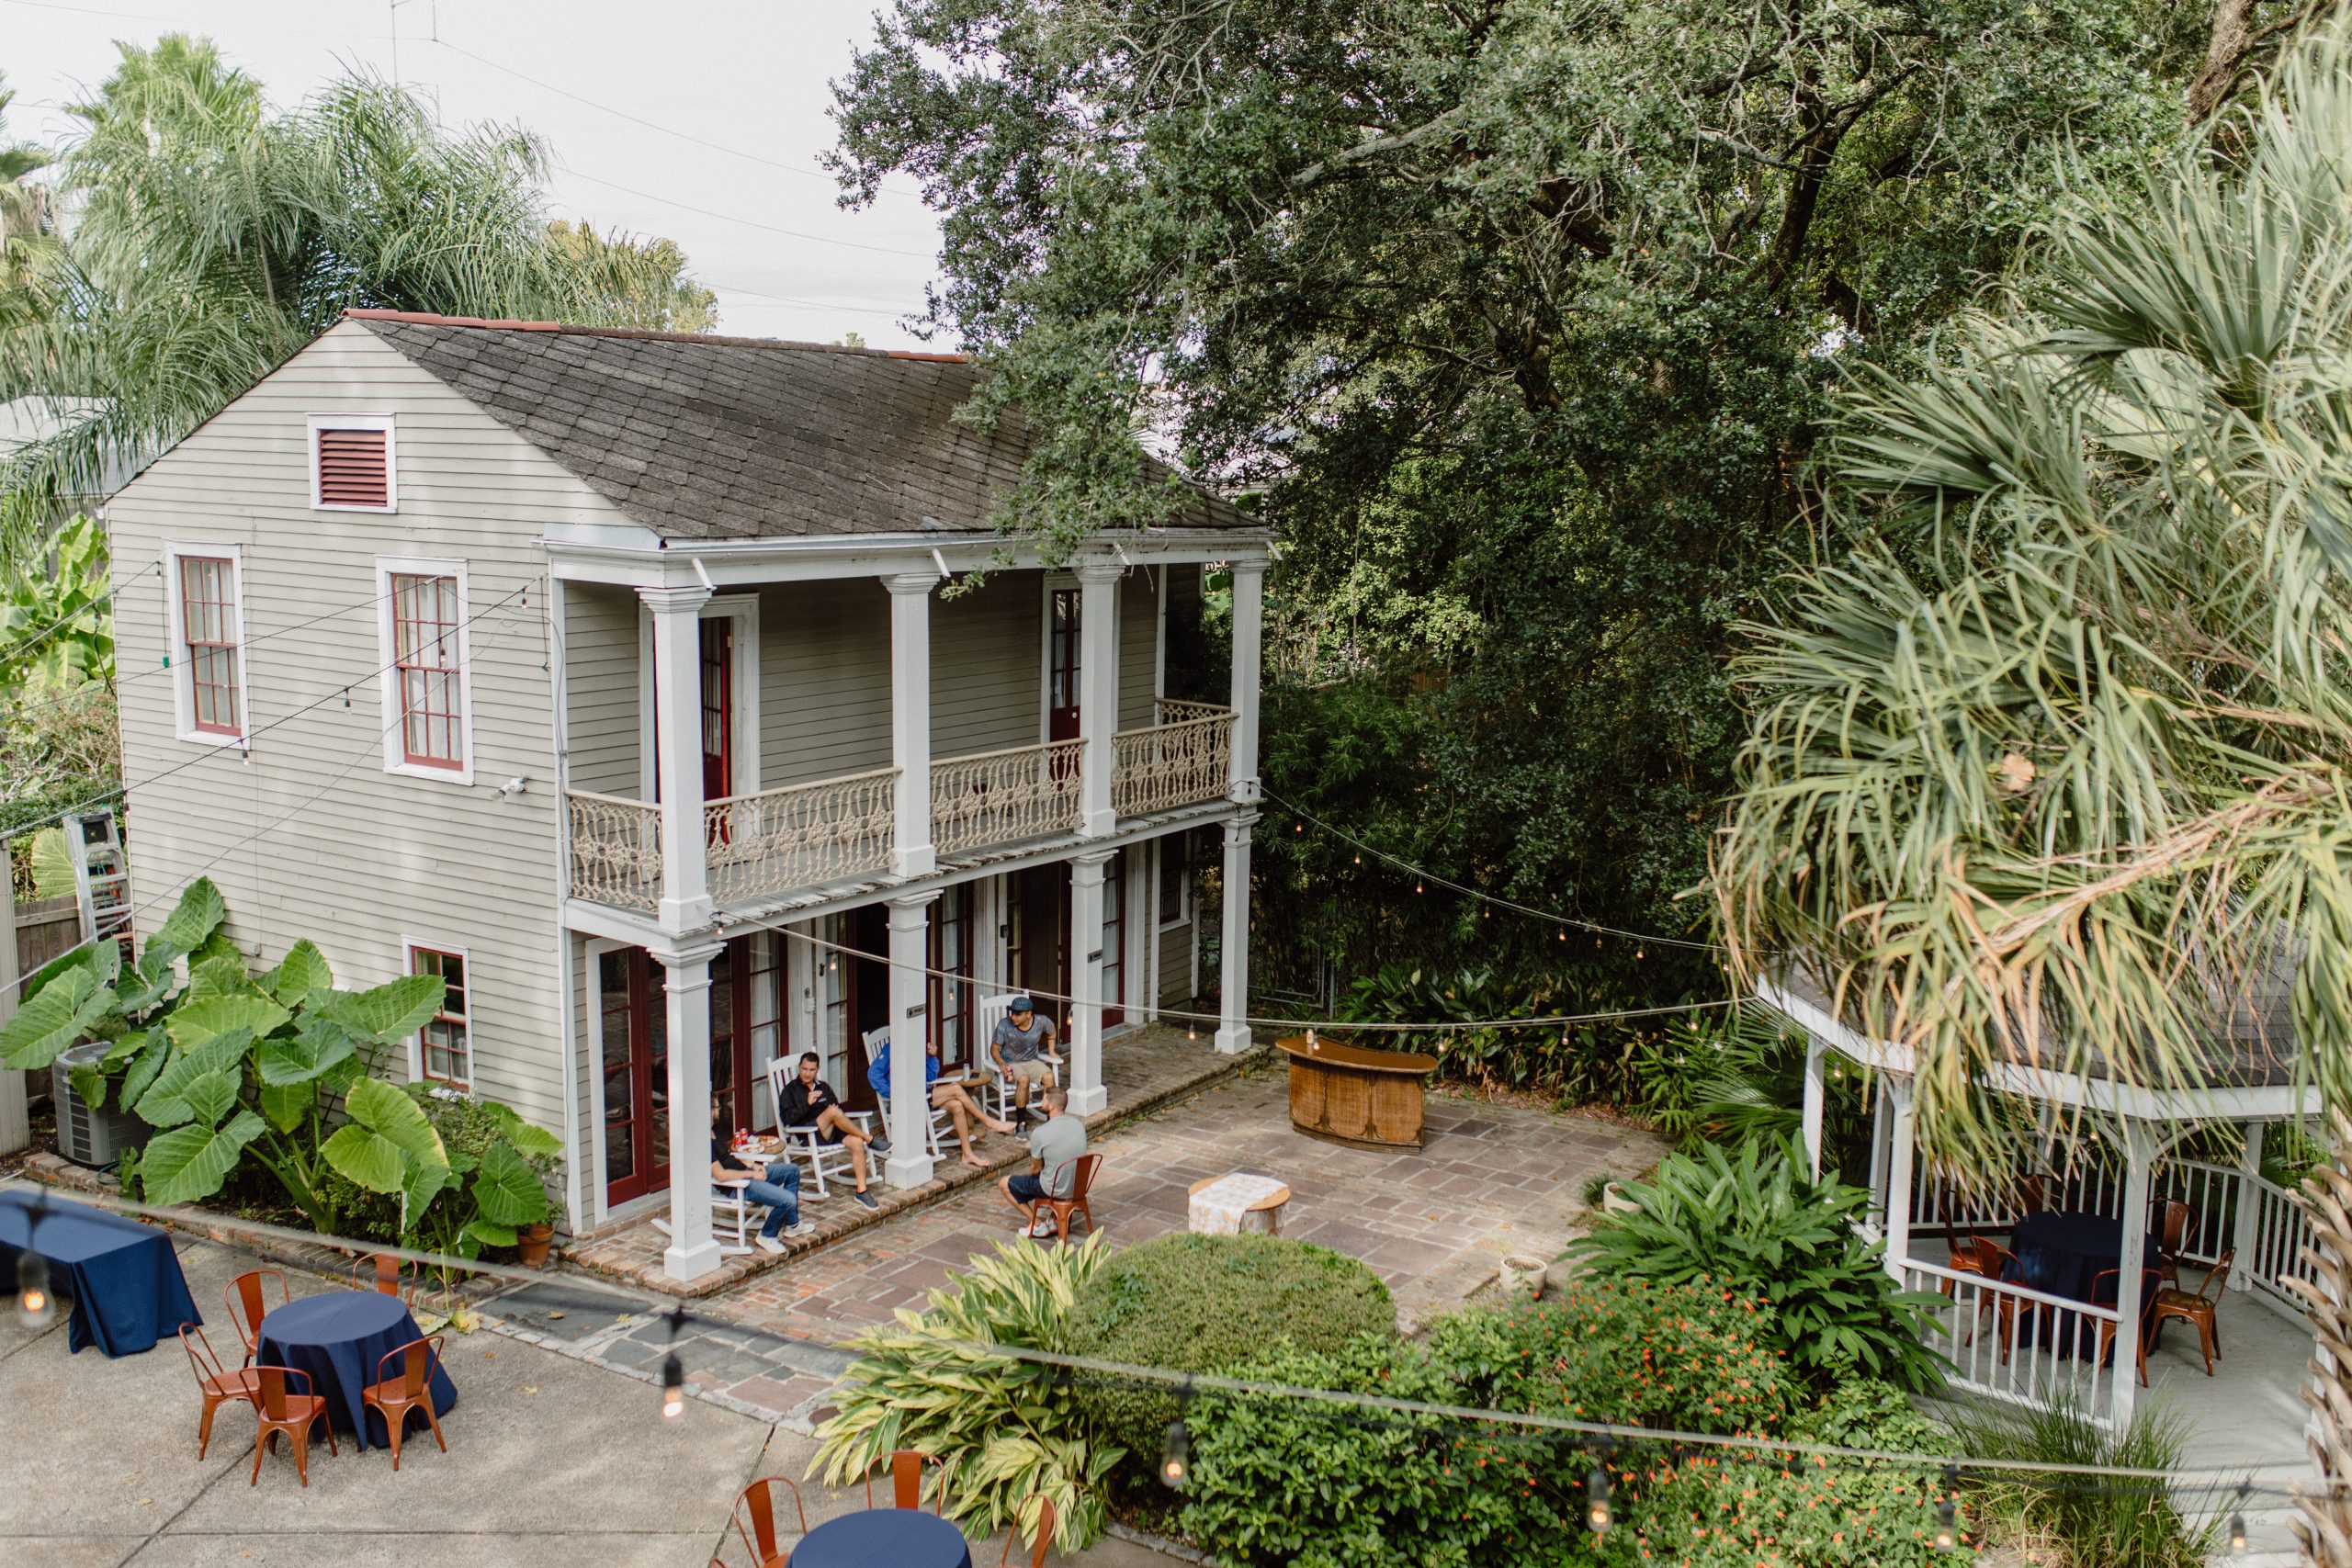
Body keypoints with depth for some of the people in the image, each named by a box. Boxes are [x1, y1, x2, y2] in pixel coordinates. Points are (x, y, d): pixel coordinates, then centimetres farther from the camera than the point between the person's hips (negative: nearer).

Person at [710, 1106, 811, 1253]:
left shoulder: (716, 1129, 7)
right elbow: (721, 1175, -29)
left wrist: (752, 1166, 6)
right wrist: (752, 1174, -18)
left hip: (744, 1171, 11)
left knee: (793, 1170, 18)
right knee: (788, 1200, -22)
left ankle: (792, 1224, 25)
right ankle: (767, 1236, 4)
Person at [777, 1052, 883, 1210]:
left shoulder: (823, 1087, 24)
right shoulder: (790, 1090, 8)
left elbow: (839, 1109, 24)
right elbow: (786, 1118, -6)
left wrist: (840, 1114, -1)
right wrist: (807, 1103, -17)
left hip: (831, 1132, 5)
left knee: (857, 1142, -25)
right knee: (833, 1111, -33)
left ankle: (861, 1191, -23)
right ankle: (870, 1139, -21)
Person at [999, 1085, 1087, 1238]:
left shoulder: (1040, 1134, -21)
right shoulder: (1079, 1124, -4)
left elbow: (1036, 1168, -6)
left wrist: (1024, 1174, 17)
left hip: (1056, 1190, -6)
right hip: (1078, 1186, 6)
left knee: (1004, 1184, 12)